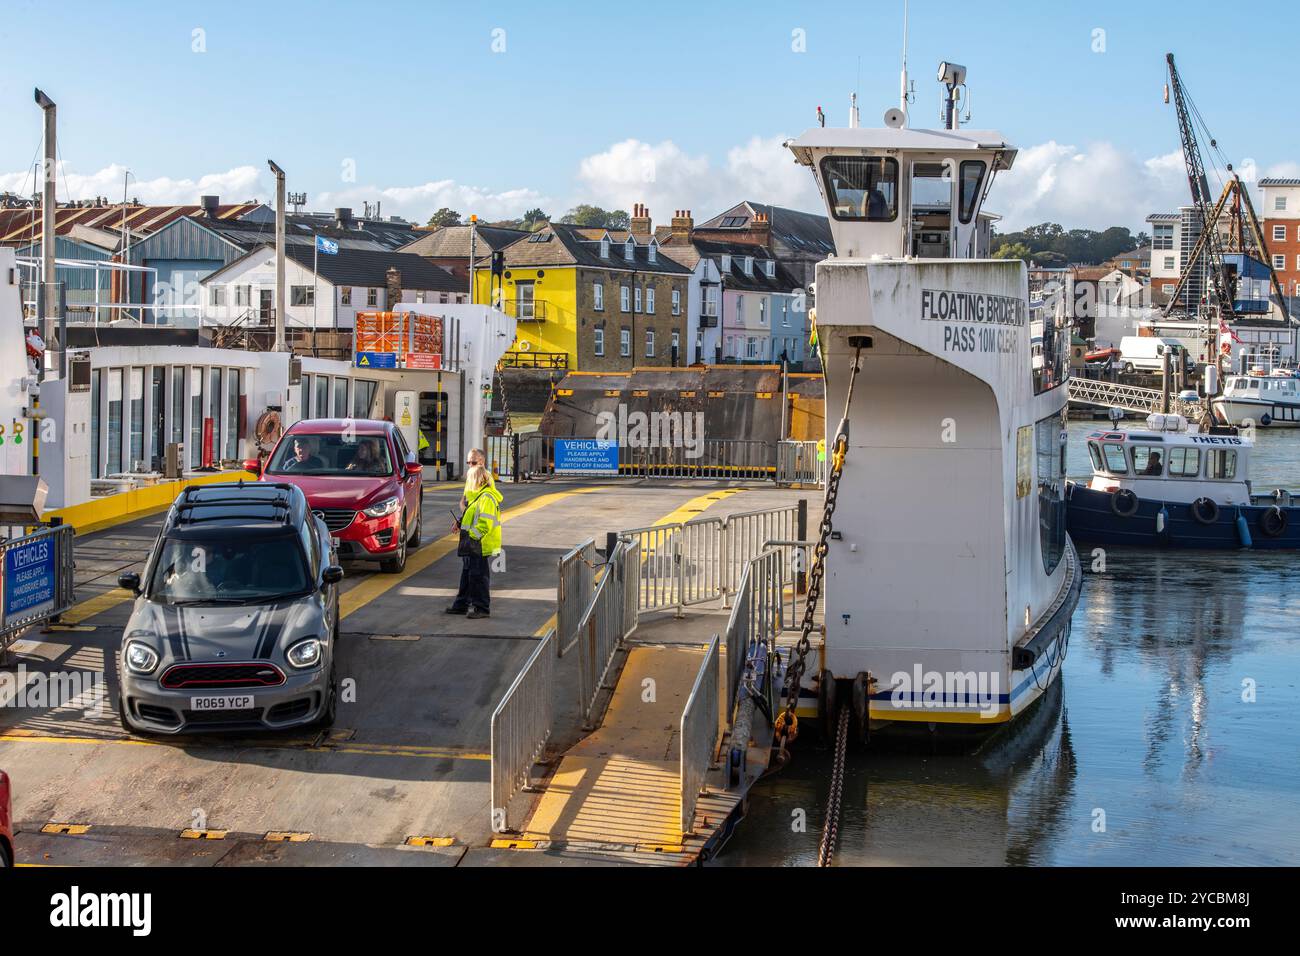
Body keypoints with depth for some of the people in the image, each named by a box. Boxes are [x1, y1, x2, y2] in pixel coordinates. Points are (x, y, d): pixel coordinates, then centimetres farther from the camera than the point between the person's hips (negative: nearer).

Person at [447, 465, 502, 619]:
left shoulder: (487, 498, -20)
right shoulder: (479, 495, 14)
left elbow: (485, 524, -25)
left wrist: (471, 536, -21)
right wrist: (461, 524, 12)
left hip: (481, 546, -11)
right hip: (473, 546, 11)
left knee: (479, 576, -2)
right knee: (467, 574, 18)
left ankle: (482, 608, 7)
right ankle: (461, 605, 28)